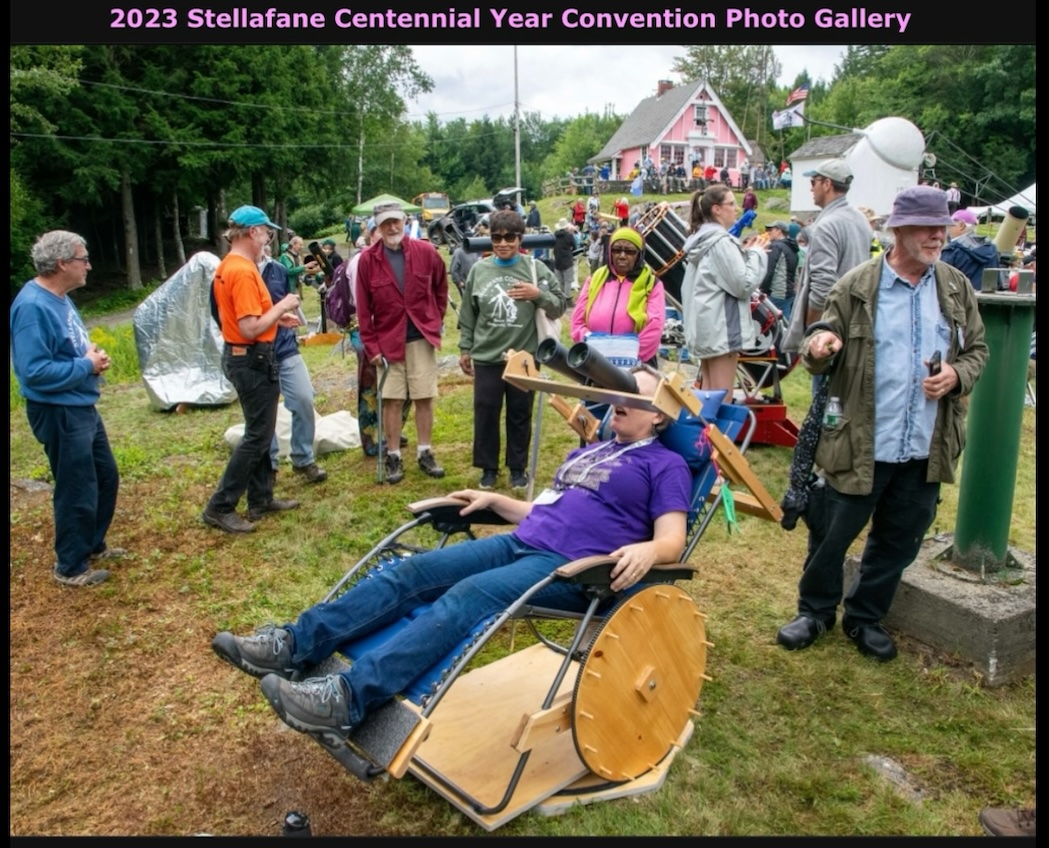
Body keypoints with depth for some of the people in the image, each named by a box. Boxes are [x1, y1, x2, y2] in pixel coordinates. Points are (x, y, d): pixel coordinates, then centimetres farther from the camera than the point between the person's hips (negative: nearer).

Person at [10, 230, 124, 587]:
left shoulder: (59, 299, 8)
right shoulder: (33, 307, -23)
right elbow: (34, 371, -28)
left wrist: (91, 356, 0)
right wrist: (86, 366, -18)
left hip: (83, 407, 10)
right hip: (58, 414, -10)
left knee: (106, 476, 20)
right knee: (78, 491, 2)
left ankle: (93, 545, 38)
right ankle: (71, 567, 20)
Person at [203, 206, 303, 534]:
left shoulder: (226, 267, 10)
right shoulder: (244, 272, -21)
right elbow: (250, 329, -26)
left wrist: (277, 317, 11)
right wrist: (281, 306, -14)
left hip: (240, 356, 10)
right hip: (252, 360, -10)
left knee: (260, 431, 17)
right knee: (258, 435, -2)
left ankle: (261, 498, 26)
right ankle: (220, 507, 4)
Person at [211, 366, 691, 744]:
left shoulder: (665, 465, 4)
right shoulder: (590, 451, 27)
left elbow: (672, 541, -8)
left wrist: (646, 550, -29)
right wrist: (493, 500, 20)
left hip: (572, 569, -7)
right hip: (519, 542, 8)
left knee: (467, 597, -32)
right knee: (412, 572, -11)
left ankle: (349, 698, -41)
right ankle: (294, 645, -14)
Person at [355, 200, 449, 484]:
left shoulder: (425, 251, -3)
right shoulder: (367, 259, -5)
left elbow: (441, 288, 12)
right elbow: (363, 307, -3)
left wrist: (437, 320, 10)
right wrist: (371, 346, -6)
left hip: (421, 337, 1)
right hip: (388, 340, 0)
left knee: (424, 397, 5)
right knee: (392, 400, 3)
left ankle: (425, 453, 17)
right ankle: (394, 457, 13)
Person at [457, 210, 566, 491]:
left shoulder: (536, 268, -1)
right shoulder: (479, 269, 3)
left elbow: (560, 307, -1)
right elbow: (468, 314, 8)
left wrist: (538, 294, -18)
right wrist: (465, 349, 9)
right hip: (487, 357, 1)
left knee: (520, 415, 10)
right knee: (485, 413, 7)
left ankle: (518, 468, 25)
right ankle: (488, 468, 23)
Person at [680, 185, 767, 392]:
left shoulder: (701, 240, 14)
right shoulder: (721, 241, -15)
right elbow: (744, 285, -16)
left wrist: (743, 253, 13)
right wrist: (756, 253, -3)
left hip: (706, 326, 10)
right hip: (721, 327, -10)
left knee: (708, 395, 15)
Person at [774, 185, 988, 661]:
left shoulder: (957, 288, 6)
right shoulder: (857, 287, -6)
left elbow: (977, 349, 14)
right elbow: (824, 351, -3)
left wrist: (958, 375, -8)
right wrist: (818, 347, -27)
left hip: (926, 448, 4)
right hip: (861, 444, -4)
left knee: (898, 542, 15)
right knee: (832, 536, 8)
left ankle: (866, 617, 35)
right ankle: (816, 611, 31)